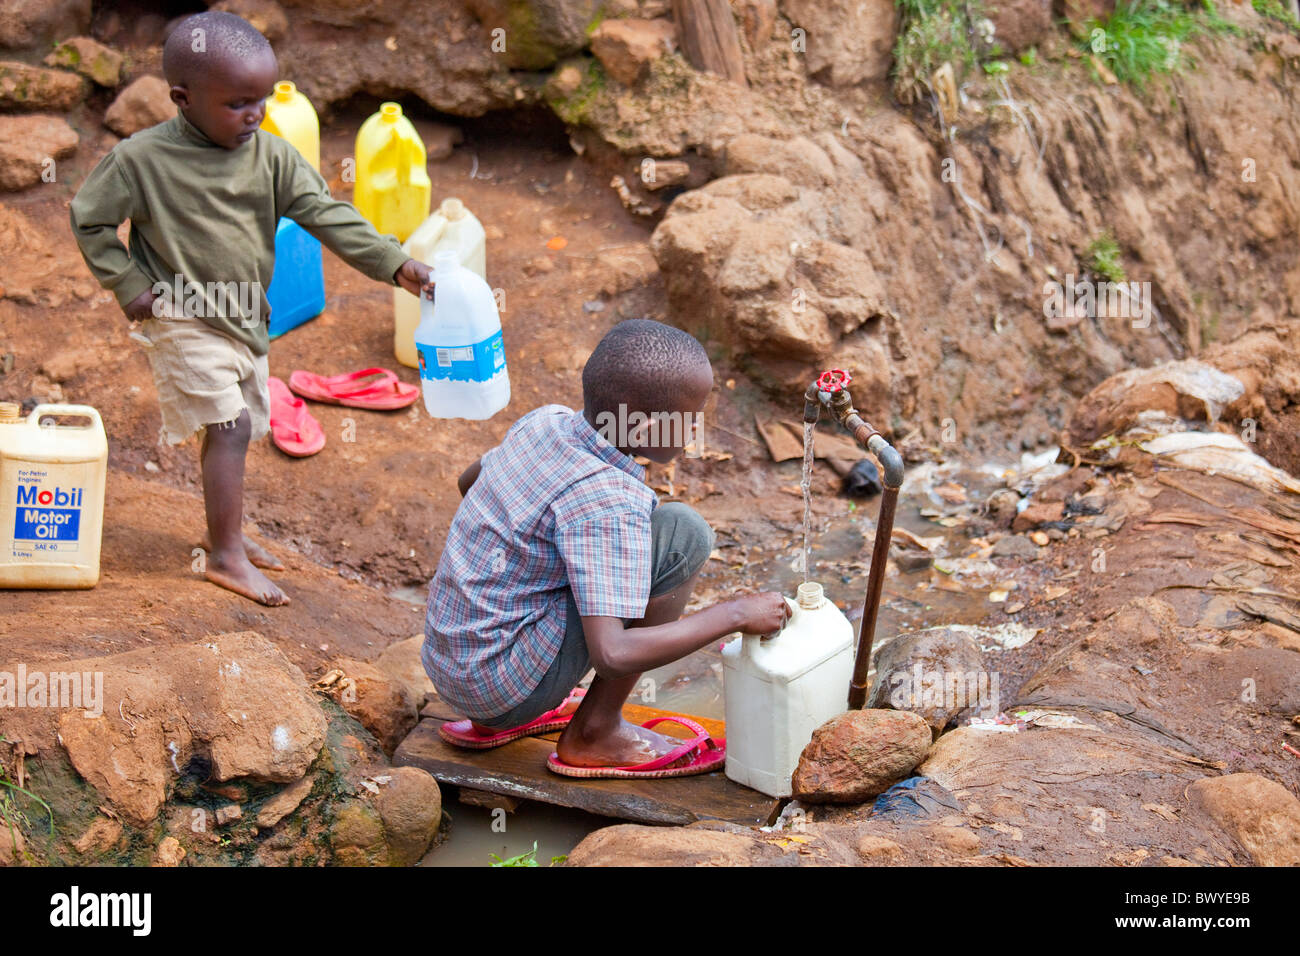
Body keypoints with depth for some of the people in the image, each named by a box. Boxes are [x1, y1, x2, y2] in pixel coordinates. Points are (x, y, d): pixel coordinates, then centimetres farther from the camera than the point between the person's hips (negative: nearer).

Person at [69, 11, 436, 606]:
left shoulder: (272, 156, -4)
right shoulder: (141, 159, -15)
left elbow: (326, 214, -9)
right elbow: (90, 218, -4)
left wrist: (392, 263, -20)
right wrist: (129, 285, -10)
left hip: (245, 320, 6)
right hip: (184, 319, -6)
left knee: (235, 429, 17)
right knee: (230, 426, -13)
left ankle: (224, 529, 36)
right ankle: (226, 556, -5)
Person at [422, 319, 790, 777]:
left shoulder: (545, 421, 1)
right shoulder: (607, 505, -23)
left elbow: (469, 480, 22)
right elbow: (612, 655, -29)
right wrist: (734, 614, -19)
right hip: (504, 686, -8)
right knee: (683, 531, -13)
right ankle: (595, 732, -2)